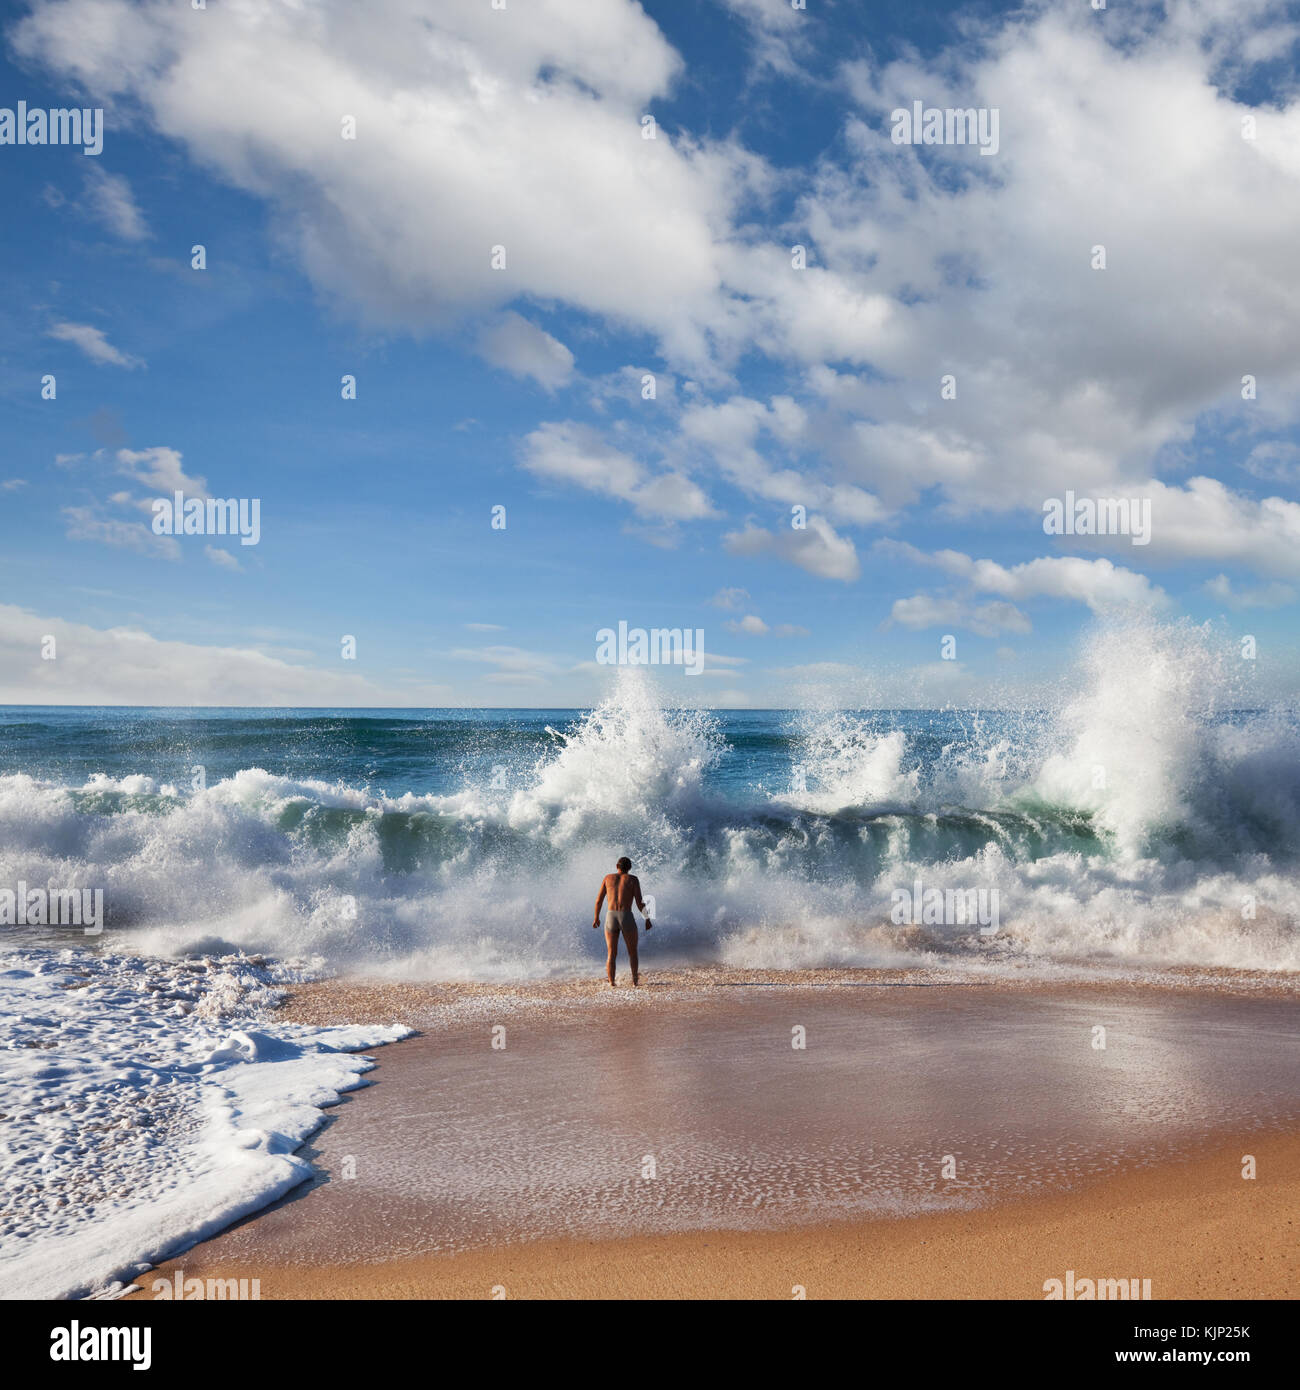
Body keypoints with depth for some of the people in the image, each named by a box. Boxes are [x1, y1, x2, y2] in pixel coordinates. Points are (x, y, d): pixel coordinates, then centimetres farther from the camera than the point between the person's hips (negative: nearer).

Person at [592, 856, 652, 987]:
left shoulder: (608, 877, 11)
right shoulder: (632, 879, 4)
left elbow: (598, 900, 11)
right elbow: (639, 902, -2)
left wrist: (596, 918, 23)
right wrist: (647, 919, 9)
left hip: (610, 918, 2)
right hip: (627, 917, -2)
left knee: (612, 953, 7)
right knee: (632, 951, 18)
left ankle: (612, 983, -2)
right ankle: (635, 979, 28)